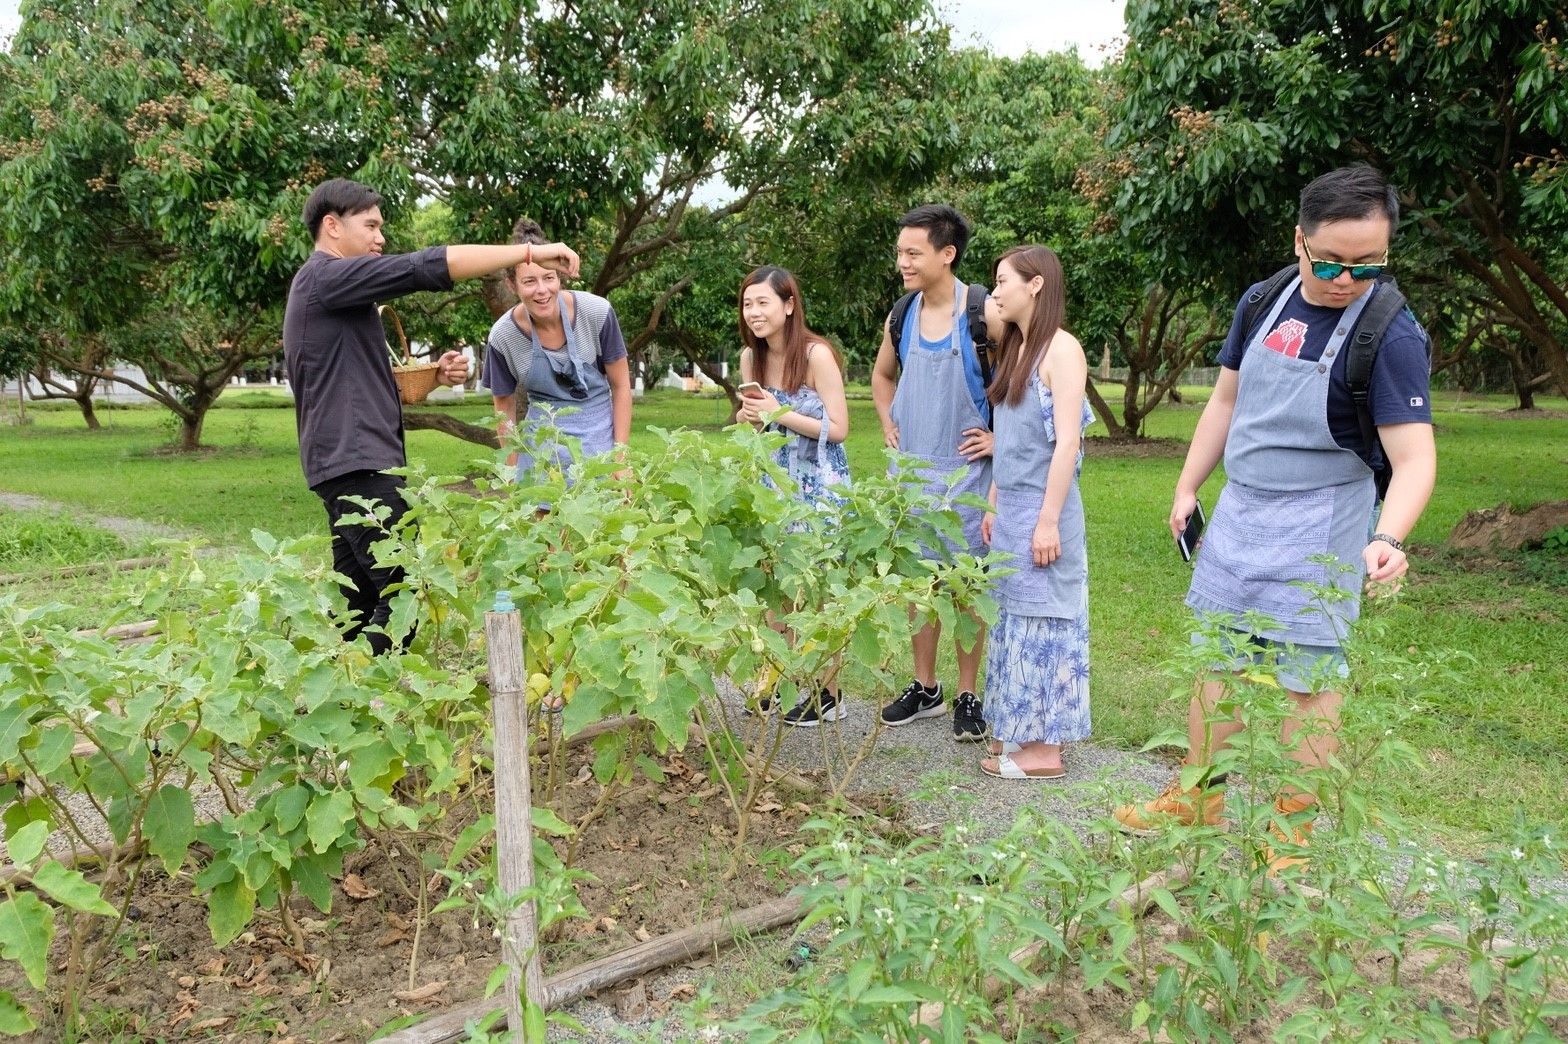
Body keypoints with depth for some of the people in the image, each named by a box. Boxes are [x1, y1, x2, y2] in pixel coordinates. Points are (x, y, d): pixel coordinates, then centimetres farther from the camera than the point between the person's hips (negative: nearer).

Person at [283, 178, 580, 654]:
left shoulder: (324, 287, 24)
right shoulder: (326, 277, -8)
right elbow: (425, 267, -17)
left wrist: (433, 375, 9)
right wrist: (530, 251, -15)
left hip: (350, 462, 10)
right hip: (357, 462, -10)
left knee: (358, 601, 9)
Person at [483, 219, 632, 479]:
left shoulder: (596, 313, -14)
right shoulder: (502, 336, -11)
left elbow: (621, 386, -4)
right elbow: (505, 407, 3)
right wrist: (514, 471, 4)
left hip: (598, 433, 0)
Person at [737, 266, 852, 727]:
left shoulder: (816, 354, -15)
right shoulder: (751, 357, 3)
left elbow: (837, 429, -14)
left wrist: (780, 413, -20)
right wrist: (747, 418, -6)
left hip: (819, 486, -6)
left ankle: (827, 693, 10)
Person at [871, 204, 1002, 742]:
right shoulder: (900, 317, 5)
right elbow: (881, 376, 24)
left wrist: (1003, 435, -10)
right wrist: (889, 426, 12)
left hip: (965, 470, -5)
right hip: (910, 469, 5)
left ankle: (968, 697, 14)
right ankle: (925, 688, 25)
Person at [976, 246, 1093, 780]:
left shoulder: (1061, 348, -11)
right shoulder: (1016, 349, 13)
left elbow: (1067, 441, -17)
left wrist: (1048, 520, -19)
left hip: (1041, 509, -8)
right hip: (1010, 508, 8)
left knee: (1041, 620, -1)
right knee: (1014, 619, 12)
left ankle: (1044, 748, 8)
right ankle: (1021, 730, 23)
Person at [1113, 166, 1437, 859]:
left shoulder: (1392, 337, -16)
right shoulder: (1262, 303, 1)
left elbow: (1414, 457, -22)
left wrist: (1389, 538, -39)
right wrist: (1187, 488, 14)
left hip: (1318, 525, -6)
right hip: (1238, 511, 6)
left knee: (1308, 678, 1)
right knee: (1217, 658, 13)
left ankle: (1296, 828, 17)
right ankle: (1198, 796, 29)